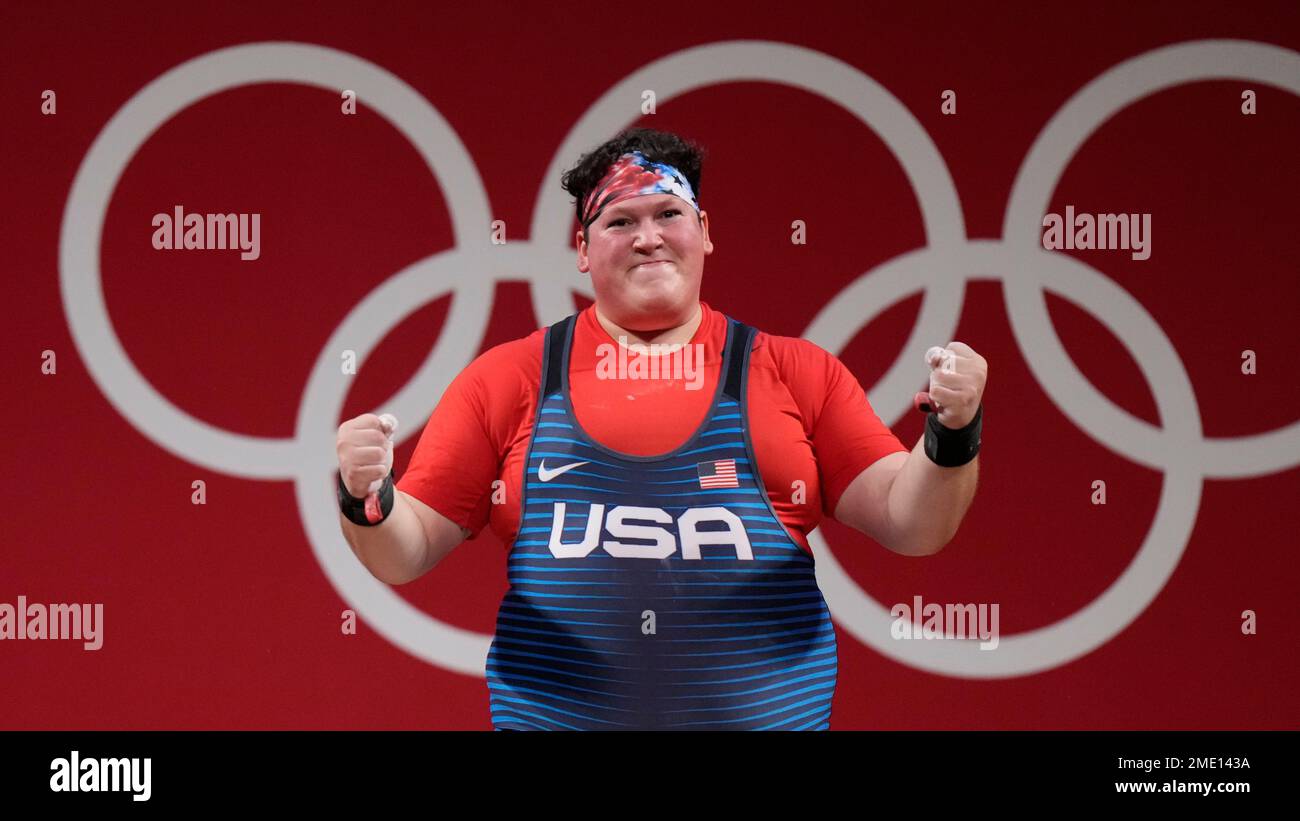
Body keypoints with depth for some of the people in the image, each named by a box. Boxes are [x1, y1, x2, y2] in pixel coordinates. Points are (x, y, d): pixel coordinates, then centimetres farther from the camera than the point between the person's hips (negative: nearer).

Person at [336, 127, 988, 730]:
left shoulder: (797, 374, 5)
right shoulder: (506, 379, 5)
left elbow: (909, 523, 2)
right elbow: (408, 551, 5)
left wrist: (952, 436, -15)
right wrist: (367, 501, -15)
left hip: (763, 713, 0)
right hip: (554, 713, 0)